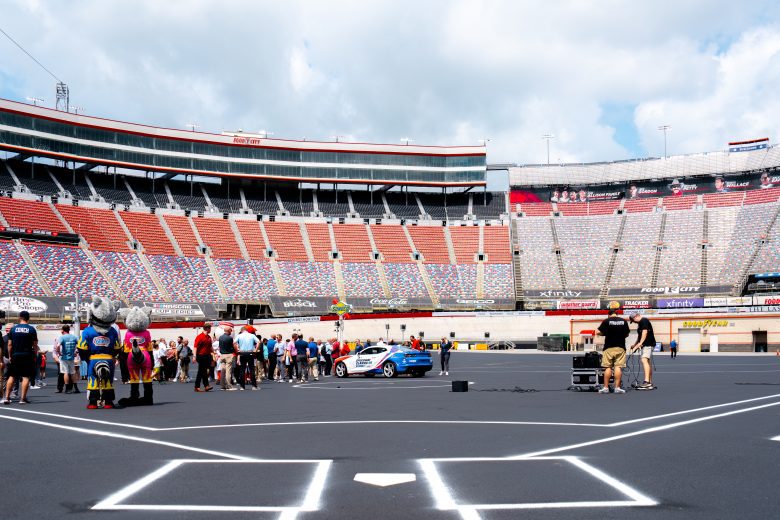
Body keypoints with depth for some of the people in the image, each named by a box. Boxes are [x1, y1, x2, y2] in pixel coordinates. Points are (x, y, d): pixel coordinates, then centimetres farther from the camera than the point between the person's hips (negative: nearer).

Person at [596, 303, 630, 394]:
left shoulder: (606, 321, -8)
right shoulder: (624, 321, 1)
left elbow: (598, 332, -7)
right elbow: (627, 335, 10)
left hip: (608, 348, -1)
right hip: (620, 347, 2)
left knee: (608, 367, 3)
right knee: (618, 367, 1)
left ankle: (606, 387, 5)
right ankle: (617, 387, -1)